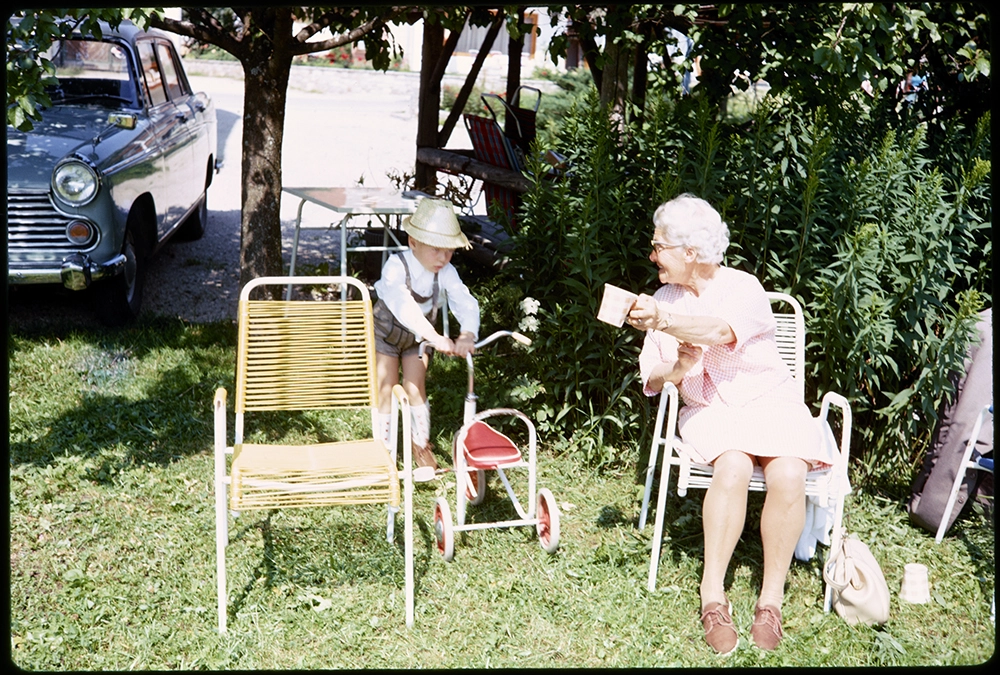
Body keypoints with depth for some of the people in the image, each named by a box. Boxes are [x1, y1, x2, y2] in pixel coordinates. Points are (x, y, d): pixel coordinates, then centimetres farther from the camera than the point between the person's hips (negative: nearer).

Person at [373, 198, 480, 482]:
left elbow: (465, 302, -33)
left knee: (415, 389, 1)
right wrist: (435, 337, -61)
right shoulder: (396, 266, -35)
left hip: (417, 338, 3)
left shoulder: (446, 272, -22)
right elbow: (404, 306, -50)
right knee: (386, 392, 1)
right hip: (386, 332, -3)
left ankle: (422, 447, 18)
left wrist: (467, 334, -53)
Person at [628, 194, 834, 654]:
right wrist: (677, 369, -16)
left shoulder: (743, 288, -7)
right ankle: (712, 597, -25)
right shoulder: (664, 300, 8)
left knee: (788, 475, -31)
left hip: (769, 401, -1)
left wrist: (661, 321, -46)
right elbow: (651, 379, 7)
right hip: (708, 410, 1)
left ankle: (771, 601, -15)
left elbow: (721, 330, -31)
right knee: (733, 468, -32)